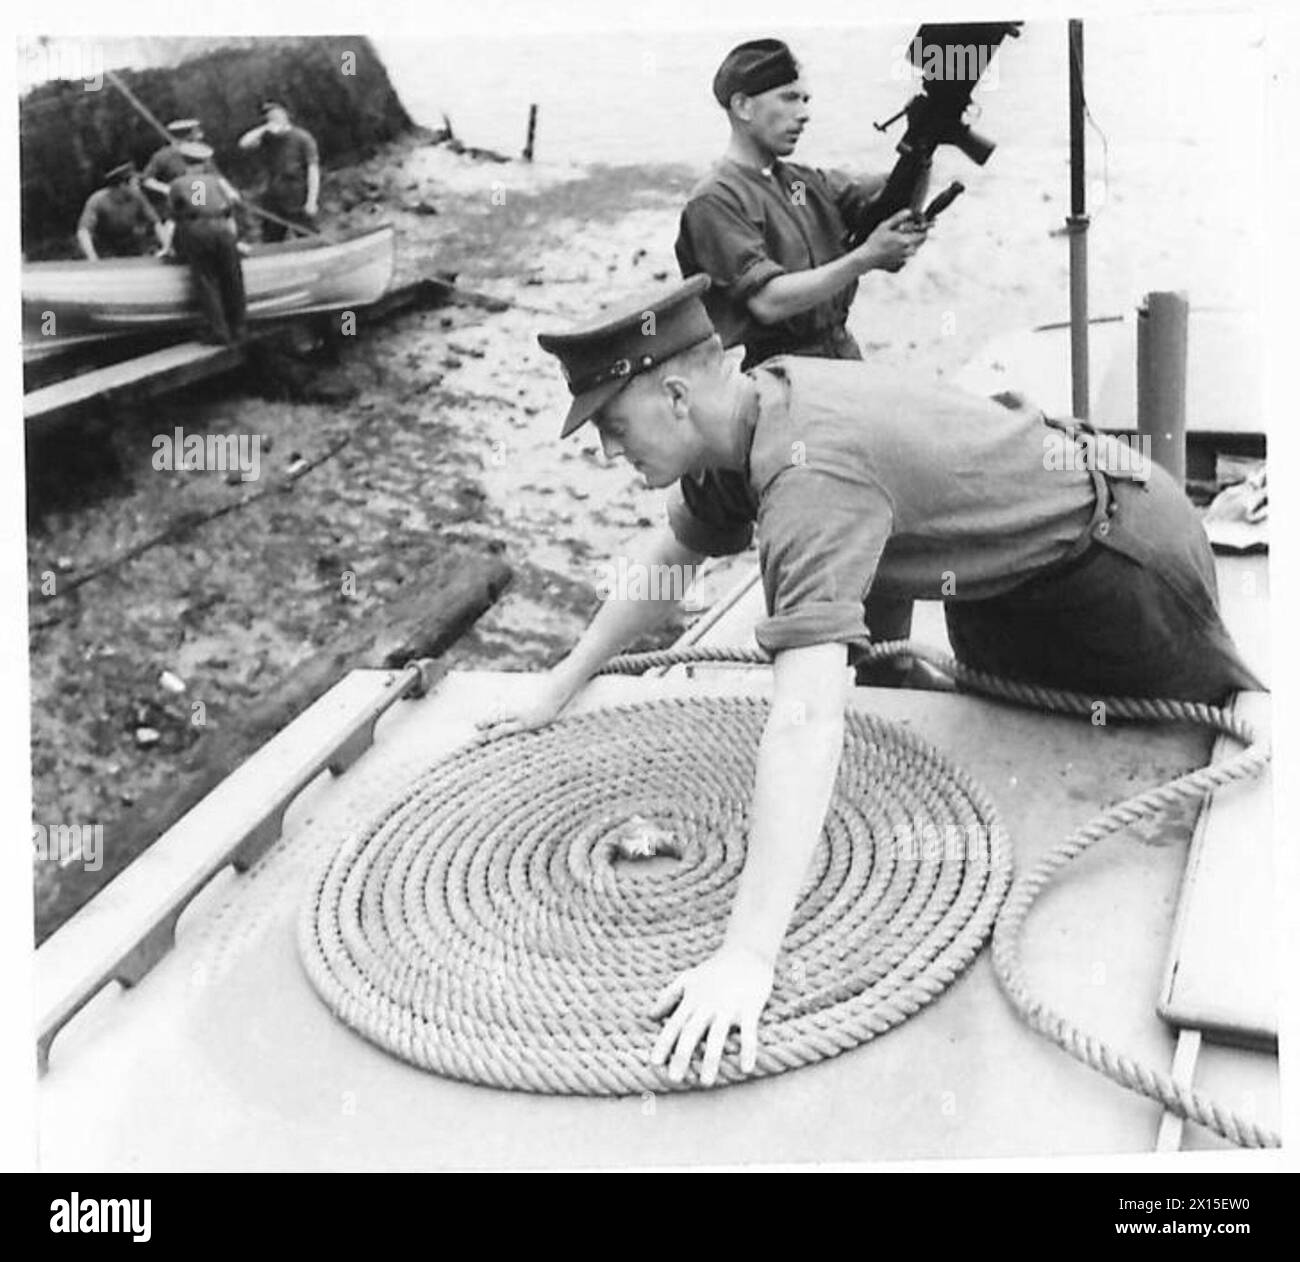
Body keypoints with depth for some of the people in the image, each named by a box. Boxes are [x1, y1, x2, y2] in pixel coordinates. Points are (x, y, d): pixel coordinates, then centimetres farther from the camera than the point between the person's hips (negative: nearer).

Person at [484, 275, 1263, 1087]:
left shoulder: (812, 471, -39)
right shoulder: (751, 413, -11)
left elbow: (808, 722, -49)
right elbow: (669, 560, 9)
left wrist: (747, 957, -52)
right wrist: (562, 686, 8)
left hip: (1123, 552, -8)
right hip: (1012, 566, 9)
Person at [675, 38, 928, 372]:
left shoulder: (805, 181, 14)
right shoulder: (715, 200, -8)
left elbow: (896, 201, 5)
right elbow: (768, 302, -17)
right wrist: (867, 257, -19)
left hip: (843, 358, 7)